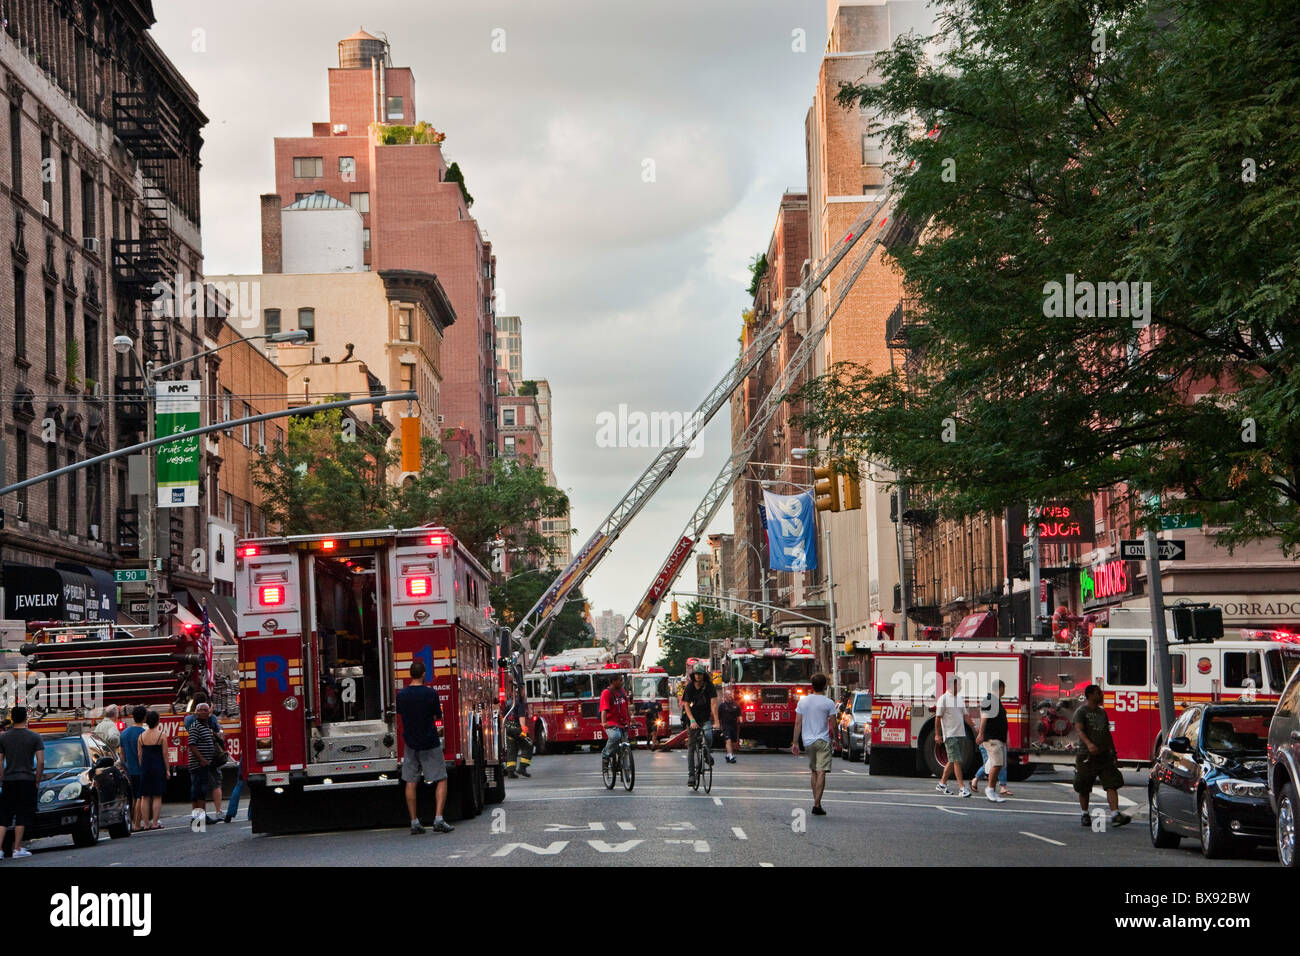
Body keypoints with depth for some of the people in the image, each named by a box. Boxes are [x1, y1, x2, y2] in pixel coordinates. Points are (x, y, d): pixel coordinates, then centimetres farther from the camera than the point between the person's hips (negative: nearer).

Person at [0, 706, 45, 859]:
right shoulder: (34, 737, -3)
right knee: (21, 817, 2)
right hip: (26, 780, -2)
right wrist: (37, 781, 2)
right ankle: (17, 849, 2)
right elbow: (41, 762, -7)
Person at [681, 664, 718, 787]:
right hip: (694, 718, 1)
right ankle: (691, 775, 4)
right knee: (691, 747, -1)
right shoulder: (690, 687, -7)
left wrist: (716, 720, -29)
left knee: (708, 736, -30)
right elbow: (686, 705, -12)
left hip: (706, 719, -1)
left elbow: (714, 703, -18)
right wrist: (692, 721, -27)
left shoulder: (709, 686, -9)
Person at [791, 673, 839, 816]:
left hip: (808, 741, 5)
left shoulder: (803, 701, 4)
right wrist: (836, 738, 11)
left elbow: (798, 723, 3)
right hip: (823, 741, -5)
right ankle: (817, 805, -14)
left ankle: (816, 801, 21)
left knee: (814, 772, 18)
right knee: (821, 773, -7)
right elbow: (834, 725, -6)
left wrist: (795, 742, 6)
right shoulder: (828, 703, -7)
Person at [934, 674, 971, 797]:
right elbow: (938, 717, -8)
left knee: (952, 761, 11)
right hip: (950, 735, -7)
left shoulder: (959, 699, 14)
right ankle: (962, 788, -14)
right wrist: (937, 735, -11)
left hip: (961, 734, 7)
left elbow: (965, 716, 17)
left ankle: (942, 784, 22)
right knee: (956, 761, -11)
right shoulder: (943, 699, -8)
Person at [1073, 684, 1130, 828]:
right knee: (1084, 788, 6)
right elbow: (1079, 730, -19)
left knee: (1112, 785, -9)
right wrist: (1088, 744, -37)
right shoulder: (1081, 712, -4)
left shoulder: (1102, 712, 16)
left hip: (1105, 755, 5)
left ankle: (1115, 815, -17)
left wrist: (1113, 751, 21)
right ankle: (1084, 815, 22)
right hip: (1087, 756, -5)